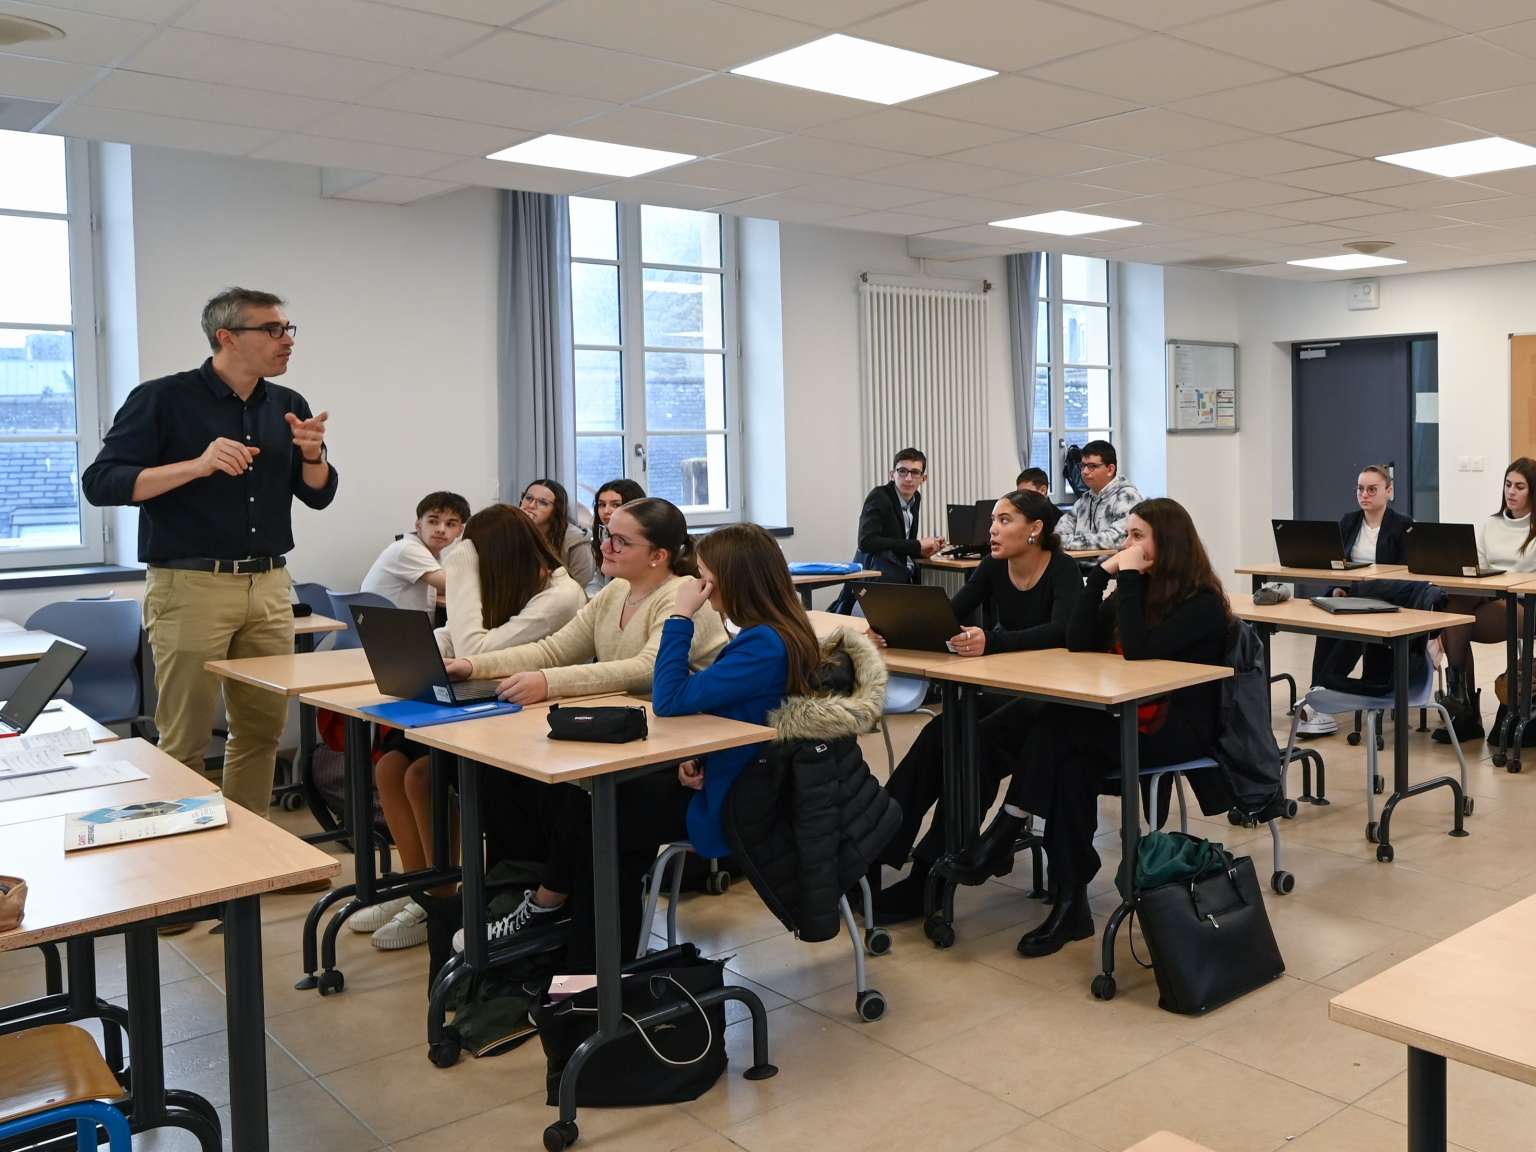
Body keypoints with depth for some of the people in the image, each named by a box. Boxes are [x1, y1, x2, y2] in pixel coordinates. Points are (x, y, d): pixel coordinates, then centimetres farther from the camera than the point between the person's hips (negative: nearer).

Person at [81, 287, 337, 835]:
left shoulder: (287, 405, 10)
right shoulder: (163, 399, -6)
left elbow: (319, 496, 13)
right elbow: (100, 483, -11)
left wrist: (311, 454, -9)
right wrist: (198, 465, -22)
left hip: (269, 587, 5)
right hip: (191, 587, -5)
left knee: (263, 730, 9)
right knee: (184, 742, -1)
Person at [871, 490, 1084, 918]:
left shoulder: (1062, 568, -15)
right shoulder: (993, 568, 2)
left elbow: (1062, 630, -33)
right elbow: (946, 614, -7)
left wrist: (991, 642, -48)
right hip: (1007, 691, 6)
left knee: (977, 744, -27)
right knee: (939, 734, -19)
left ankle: (928, 874, -19)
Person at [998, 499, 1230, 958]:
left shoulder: (1203, 603, -10)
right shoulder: (1139, 587, 12)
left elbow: (1139, 650, -25)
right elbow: (1078, 642, 1)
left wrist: (1130, 577, -19)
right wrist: (1101, 575, -6)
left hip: (1179, 730, -6)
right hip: (1130, 718, 7)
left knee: (1061, 724, -29)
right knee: (1073, 764, -27)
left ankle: (1011, 823, -18)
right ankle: (1070, 904, -29)